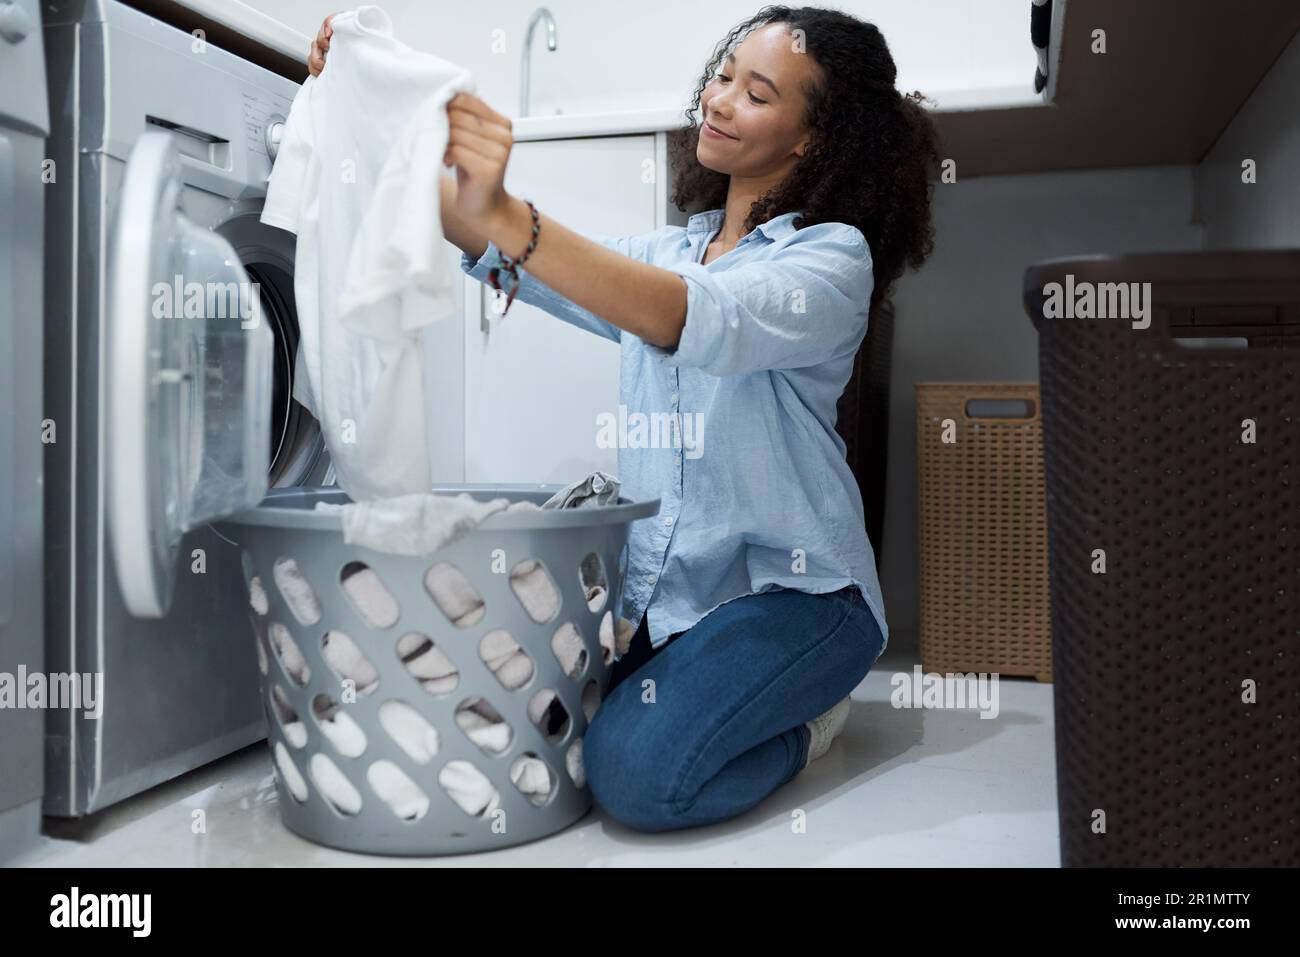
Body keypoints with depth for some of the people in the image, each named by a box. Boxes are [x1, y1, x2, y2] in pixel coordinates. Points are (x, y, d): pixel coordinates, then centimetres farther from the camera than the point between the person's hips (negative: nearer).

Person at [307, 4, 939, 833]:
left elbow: (695, 320, -29)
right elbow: (495, 246, 2)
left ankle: (804, 721, 5)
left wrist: (507, 218, -41)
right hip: (661, 585, 6)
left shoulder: (833, 255, -8)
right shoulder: (665, 255, 13)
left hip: (791, 587, -6)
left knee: (639, 771, -25)